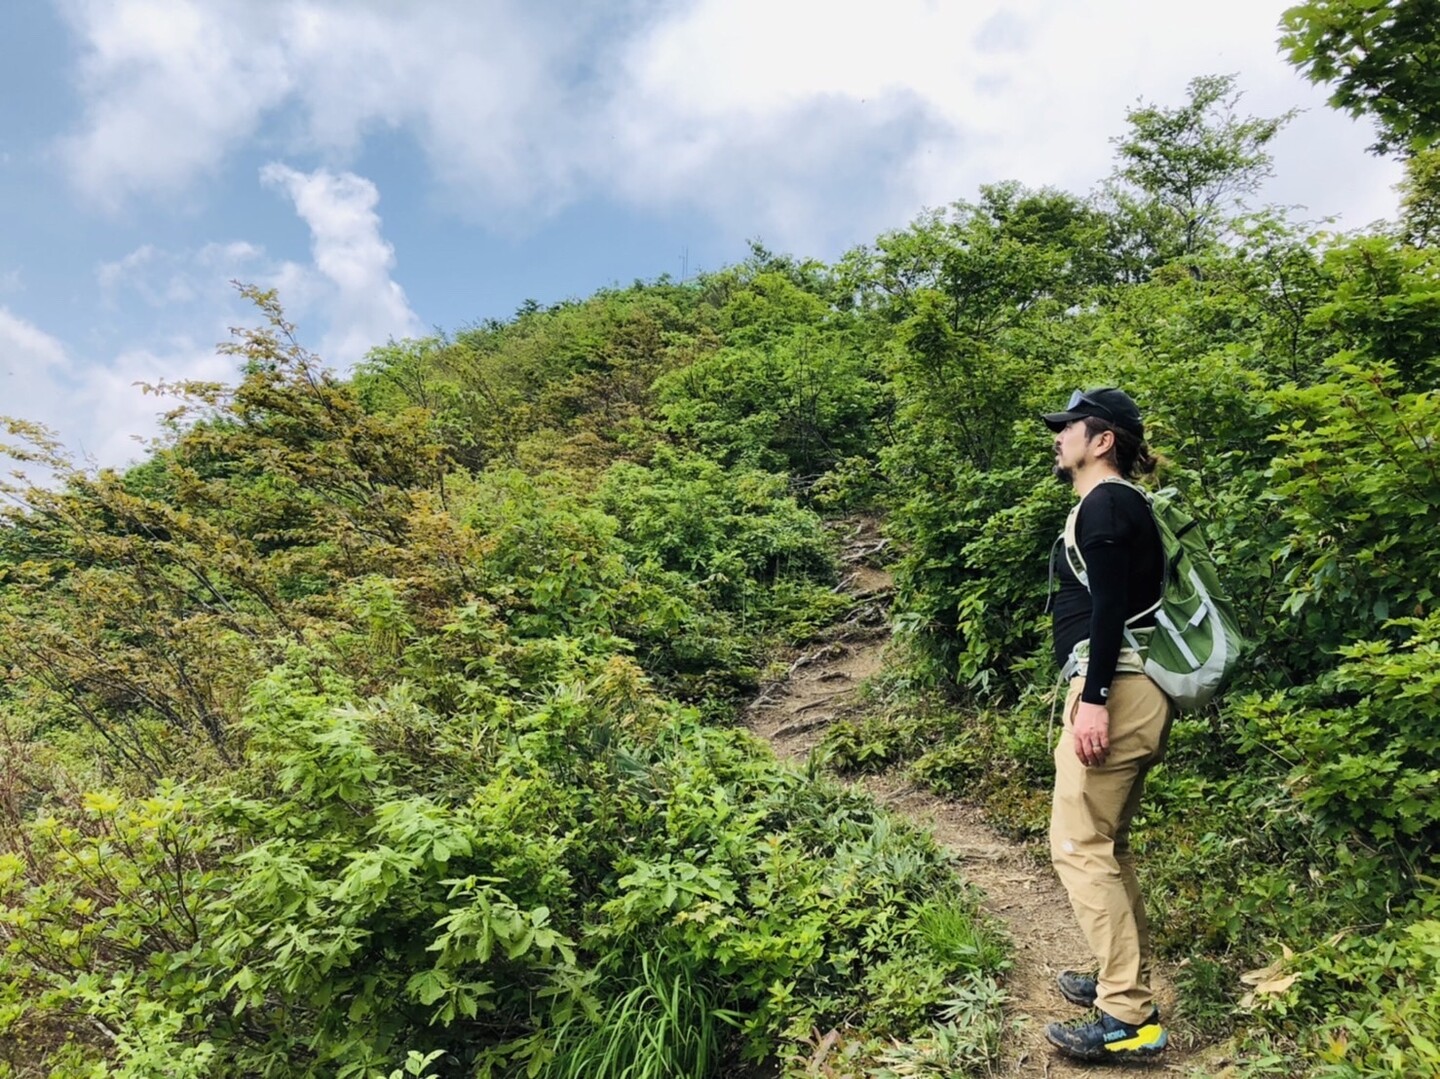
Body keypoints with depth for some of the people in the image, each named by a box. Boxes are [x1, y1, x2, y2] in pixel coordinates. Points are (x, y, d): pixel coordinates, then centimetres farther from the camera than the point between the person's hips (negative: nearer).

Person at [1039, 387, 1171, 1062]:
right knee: (1106, 843, 17)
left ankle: (1129, 1017, -6)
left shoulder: (1105, 503, -9)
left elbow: (1110, 605, -20)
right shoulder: (1119, 506, 21)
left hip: (1114, 690, -11)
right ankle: (1124, 980, 26)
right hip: (1128, 692, 11)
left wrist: (1093, 697, -25)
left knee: (1080, 846, -9)